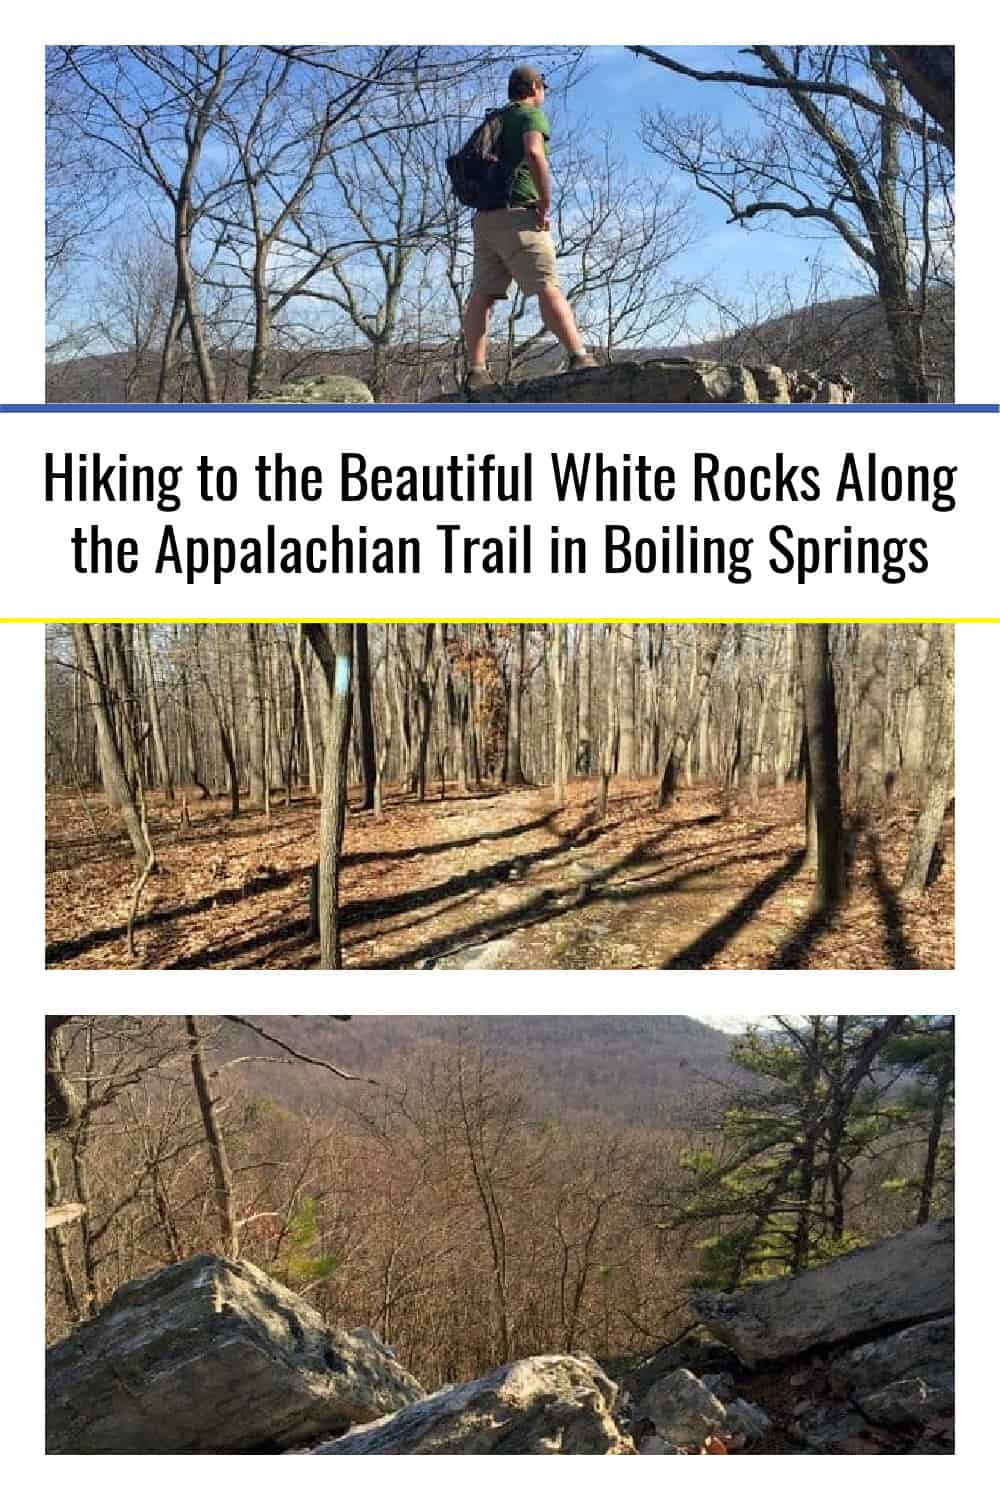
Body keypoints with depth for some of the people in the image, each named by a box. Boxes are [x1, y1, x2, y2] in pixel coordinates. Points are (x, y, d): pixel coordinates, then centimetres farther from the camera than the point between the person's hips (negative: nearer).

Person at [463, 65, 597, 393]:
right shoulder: (532, 115, 1)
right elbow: (534, 153, -20)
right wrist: (546, 202, -16)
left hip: (485, 217, 8)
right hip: (518, 214, -8)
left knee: (482, 294, -1)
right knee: (547, 287, -16)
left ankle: (476, 371, -9)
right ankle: (580, 358, -26)